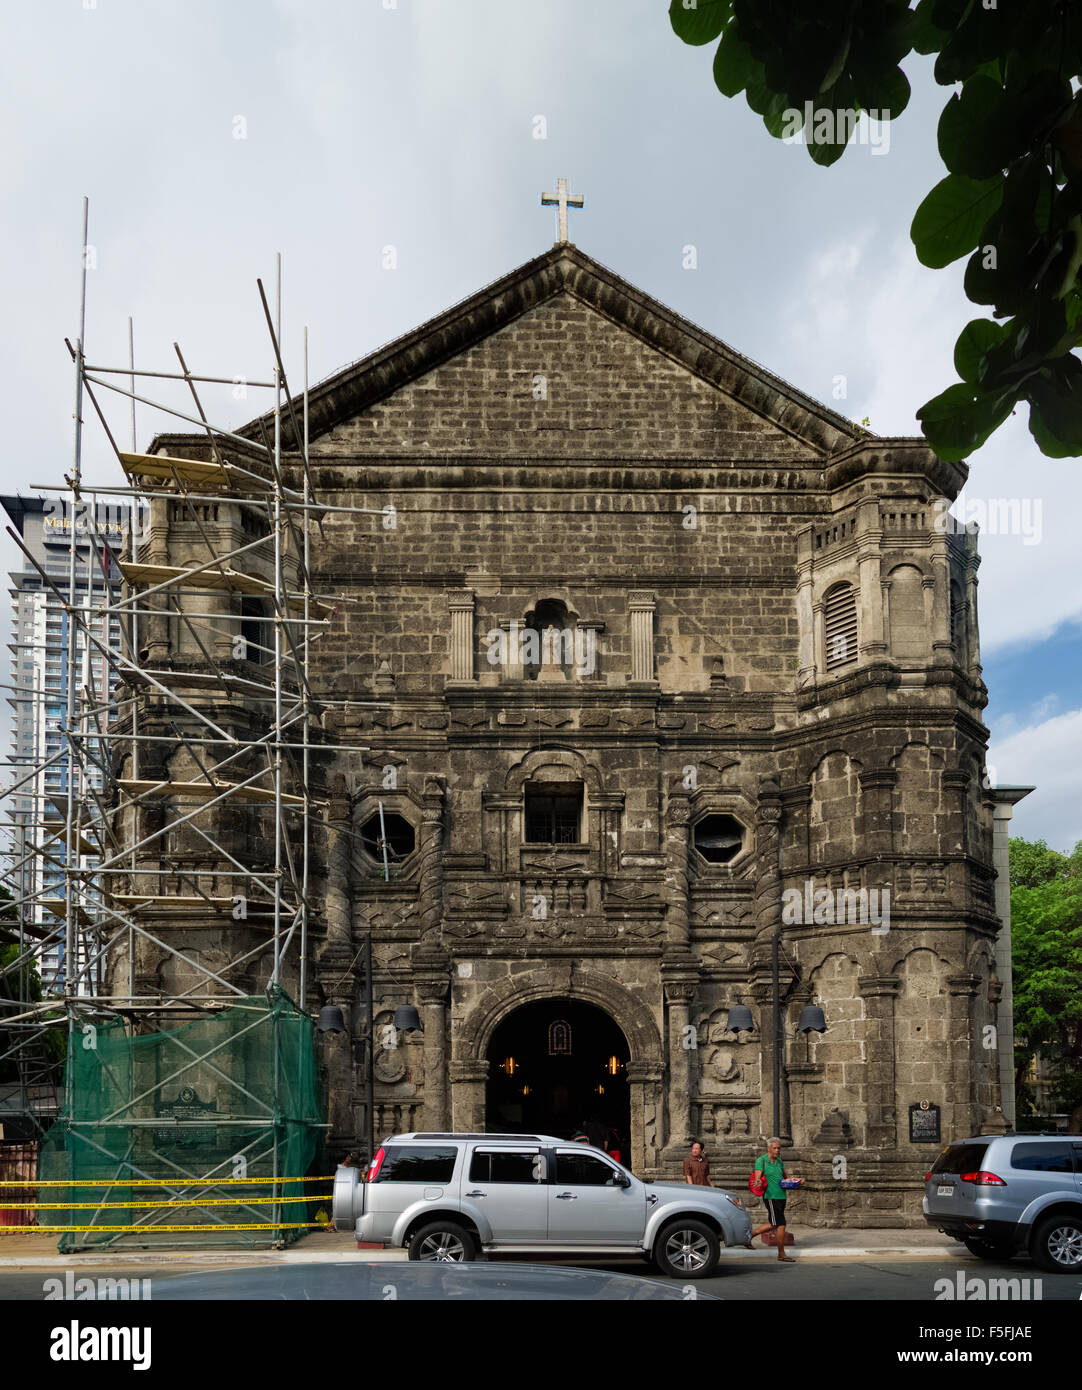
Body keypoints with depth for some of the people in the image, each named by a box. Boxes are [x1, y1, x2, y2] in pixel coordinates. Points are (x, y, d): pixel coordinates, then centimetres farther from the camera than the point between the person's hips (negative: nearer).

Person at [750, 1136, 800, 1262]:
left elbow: (786, 1176, 23)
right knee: (781, 1225, -7)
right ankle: (781, 1254, 4)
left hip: (781, 1196, 8)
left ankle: (750, 1235, 30)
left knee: (773, 1224, 14)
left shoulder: (779, 1161, 14)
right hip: (771, 1196, -8)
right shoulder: (761, 1160, -6)